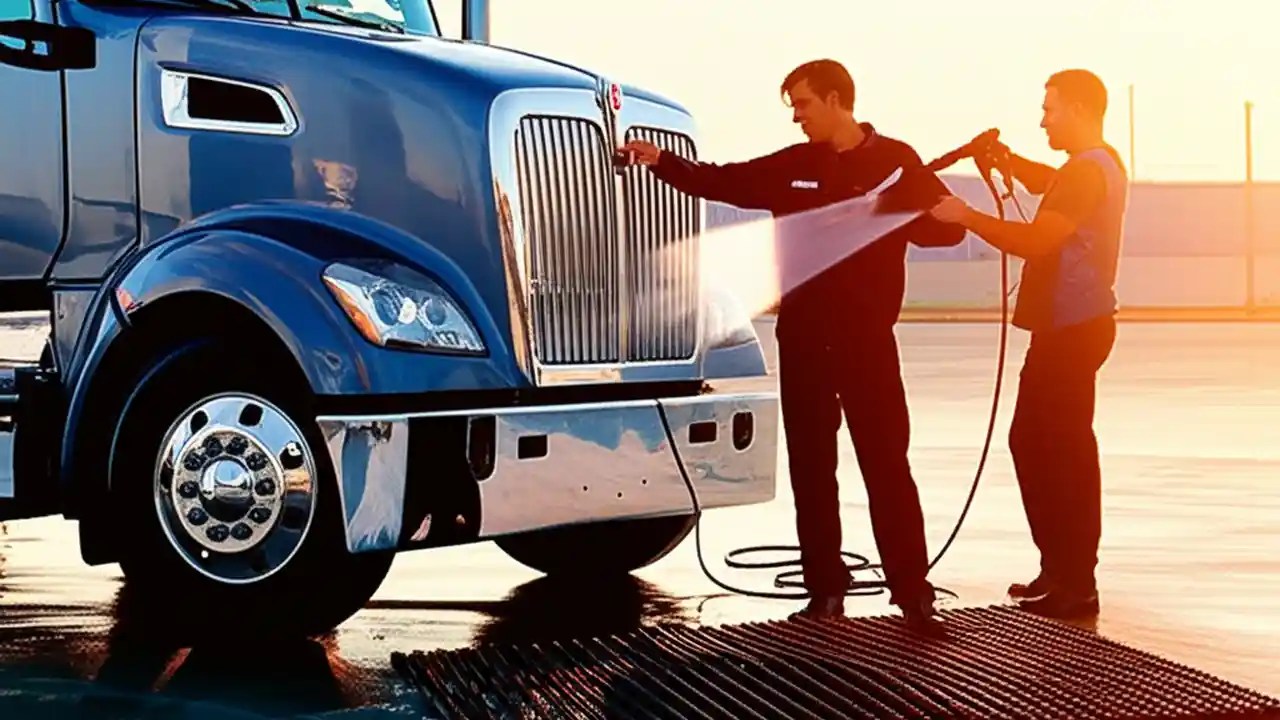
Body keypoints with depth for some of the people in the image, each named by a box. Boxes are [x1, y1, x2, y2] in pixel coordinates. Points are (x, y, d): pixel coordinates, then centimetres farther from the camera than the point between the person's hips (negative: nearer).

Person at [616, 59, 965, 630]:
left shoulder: (894, 161, -2)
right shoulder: (791, 167, 8)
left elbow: (948, 224, -7)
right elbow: (722, 183, 14)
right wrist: (662, 161, 4)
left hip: (866, 336, -4)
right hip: (802, 336, 4)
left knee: (886, 465, -5)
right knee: (810, 467, 6)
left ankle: (913, 594, -3)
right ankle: (825, 591, 13)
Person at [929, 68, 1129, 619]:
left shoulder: (1088, 172, -19)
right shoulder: (1098, 164, 15)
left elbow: (1035, 240, -27)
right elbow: (1046, 183, 33)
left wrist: (966, 216, -21)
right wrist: (1007, 160, 14)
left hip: (1073, 330, -11)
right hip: (1069, 326, 11)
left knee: (1063, 452, -7)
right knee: (1033, 441, 16)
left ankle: (1074, 584, -2)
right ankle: (1061, 568, 21)